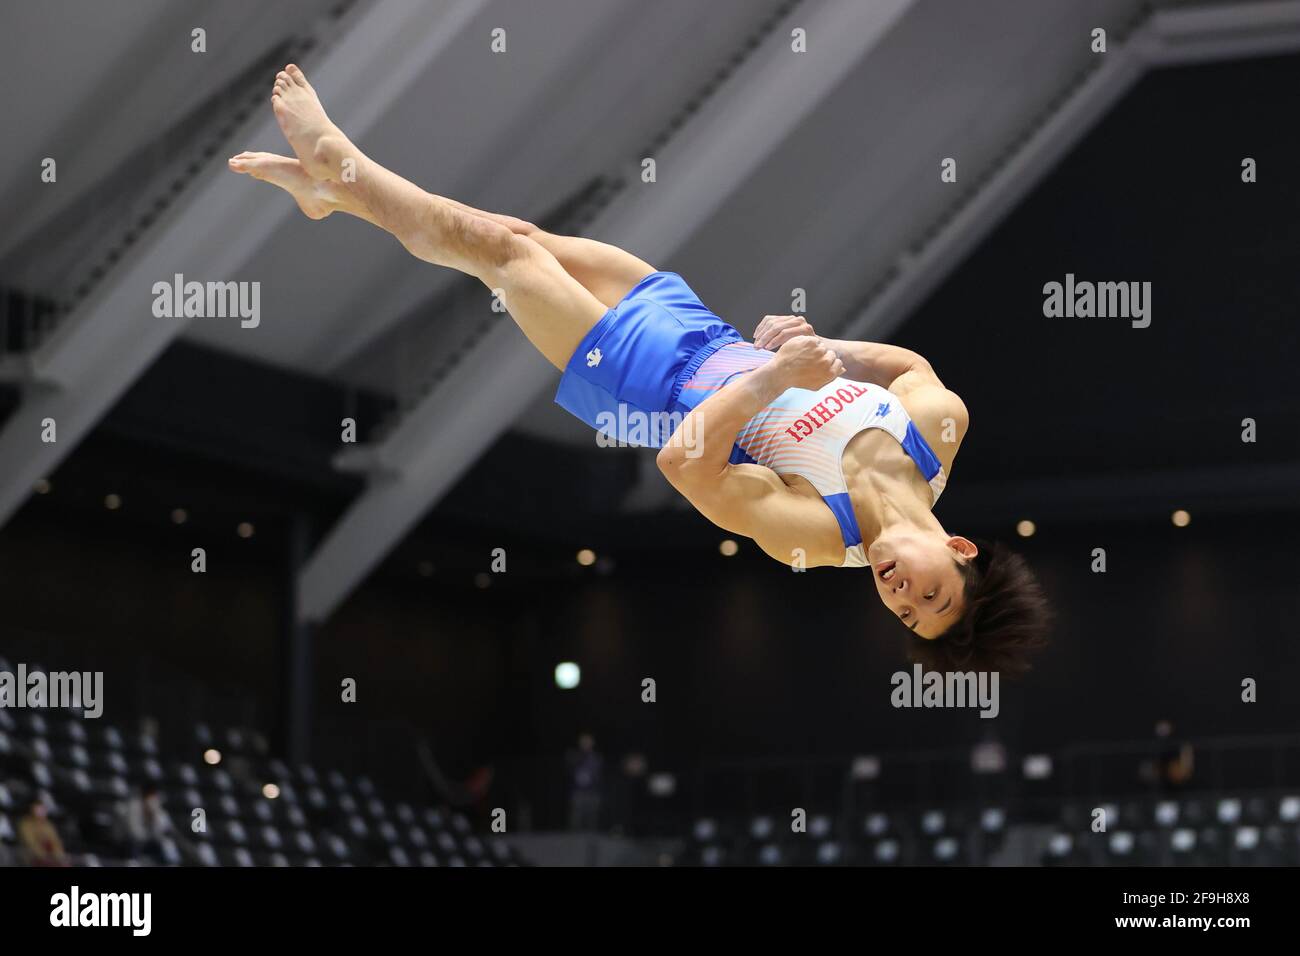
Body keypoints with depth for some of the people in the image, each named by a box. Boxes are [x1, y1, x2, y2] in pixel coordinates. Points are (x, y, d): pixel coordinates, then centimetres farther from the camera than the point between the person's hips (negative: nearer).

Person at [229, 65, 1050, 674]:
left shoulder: (816, 536, -32)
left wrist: (772, 376, -40)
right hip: (703, 334, 5)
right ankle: (333, 185, 35)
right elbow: (910, 363, -2)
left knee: (491, 244, 4)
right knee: (520, 234, 12)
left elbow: (687, 463, -37)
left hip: (650, 388, -5)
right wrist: (812, 344, -16)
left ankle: (333, 158, 29)